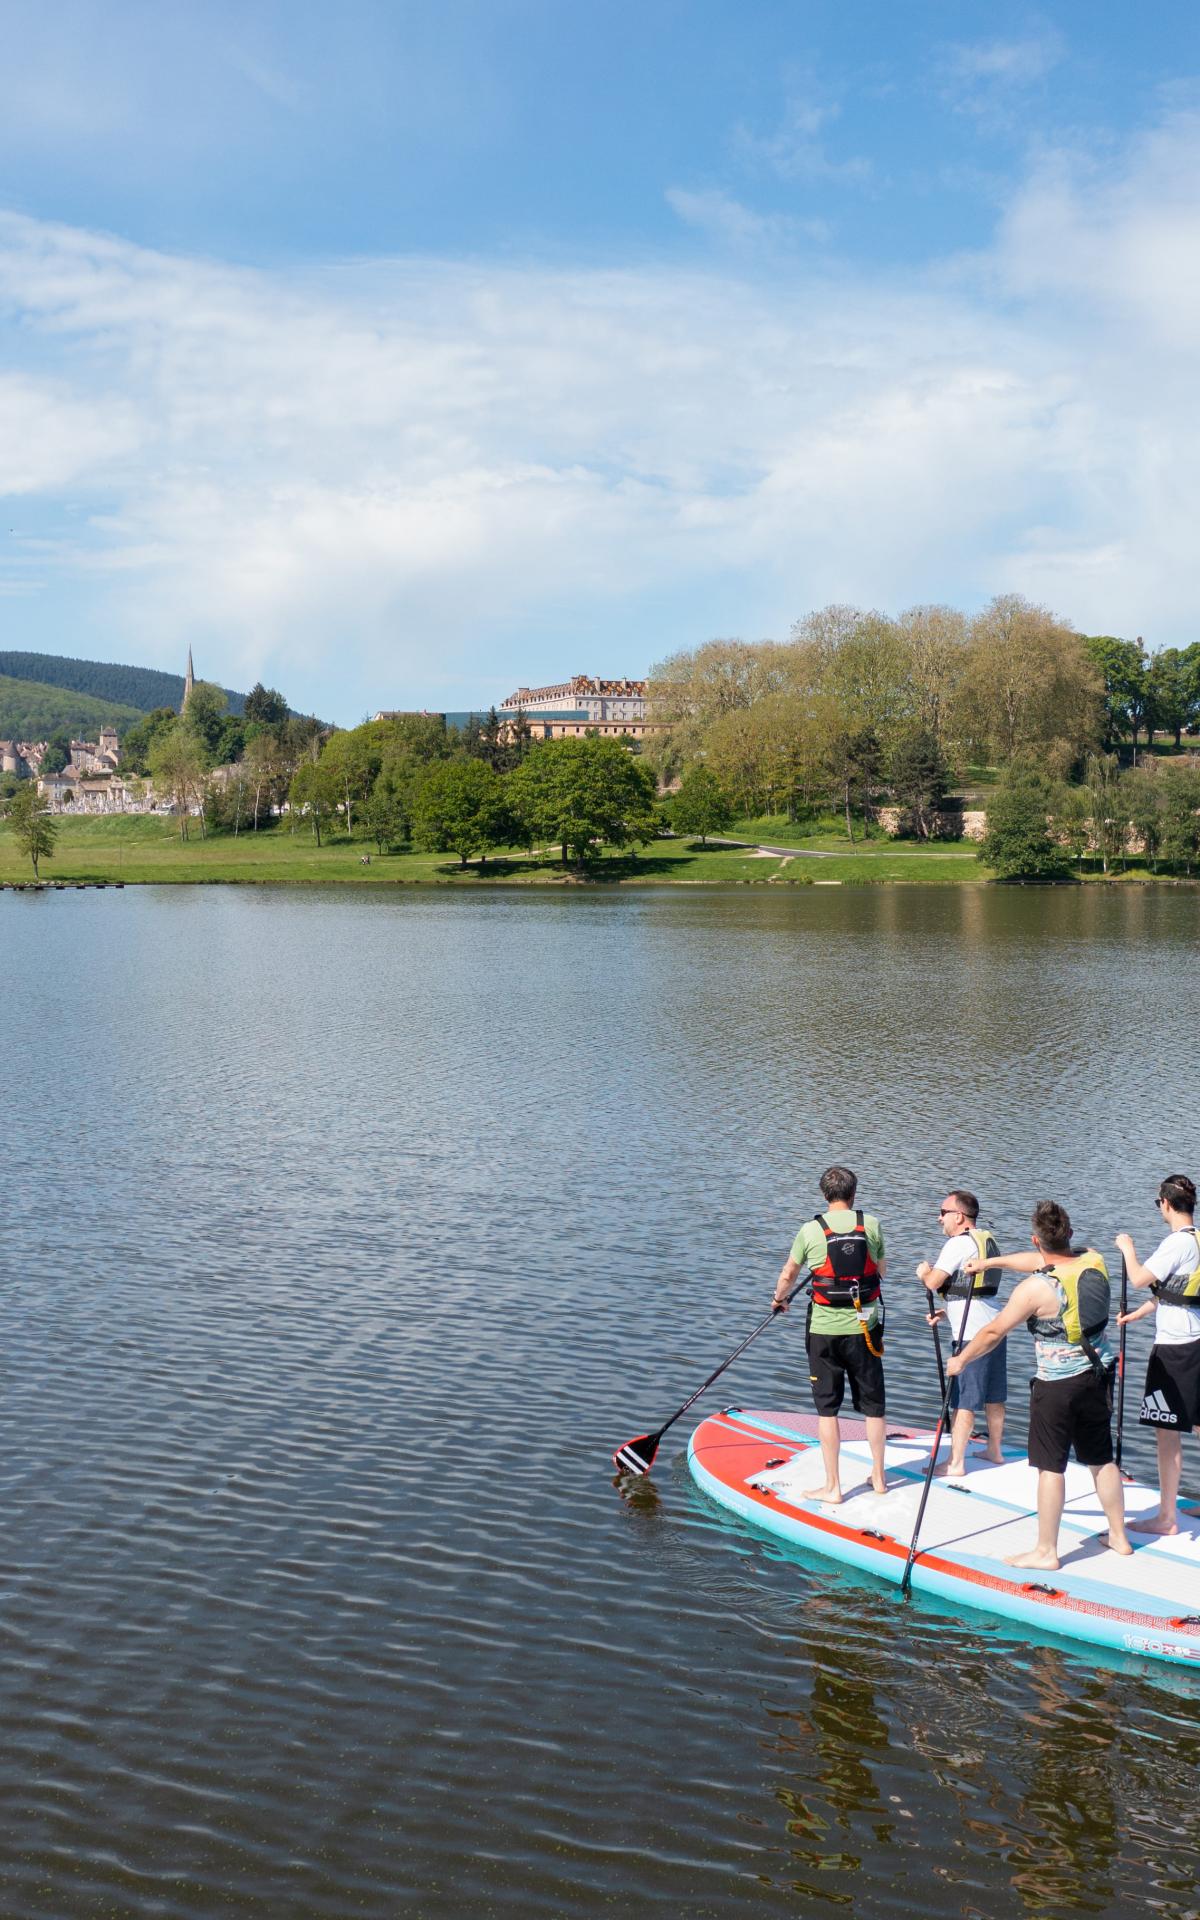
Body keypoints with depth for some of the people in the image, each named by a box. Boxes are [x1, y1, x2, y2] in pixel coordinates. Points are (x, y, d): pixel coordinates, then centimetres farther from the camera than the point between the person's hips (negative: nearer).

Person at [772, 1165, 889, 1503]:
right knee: (873, 1405, 16)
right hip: (865, 1327, 2)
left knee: (827, 1409, 6)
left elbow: (787, 1276, 5)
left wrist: (778, 1300, 27)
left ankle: (832, 1487, 9)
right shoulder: (871, 1225, -2)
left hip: (825, 1329, -2)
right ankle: (878, 1476, 29)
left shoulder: (811, 1230, -6)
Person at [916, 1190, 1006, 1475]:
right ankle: (995, 1450, 31)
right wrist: (946, 1312, 14)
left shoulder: (958, 1243, -14)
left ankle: (956, 1464, 0)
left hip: (971, 1333, -9)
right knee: (993, 1396, 19)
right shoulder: (987, 1240, 14)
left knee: (963, 1401, -4)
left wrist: (924, 1272, 5)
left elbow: (933, 1282, -16)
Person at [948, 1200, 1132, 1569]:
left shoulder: (1035, 1289, -21)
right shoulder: (1094, 1261, -4)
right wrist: (989, 1261, 23)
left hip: (1056, 1386, -7)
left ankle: (1046, 1552, 10)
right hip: (1097, 1376, 7)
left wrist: (960, 1360, 6)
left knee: (1051, 1467, 3)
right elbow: (1044, 1261, 14)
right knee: (1102, 1459, 20)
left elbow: (993, 1333, -11)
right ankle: (1118, 1536, 32)